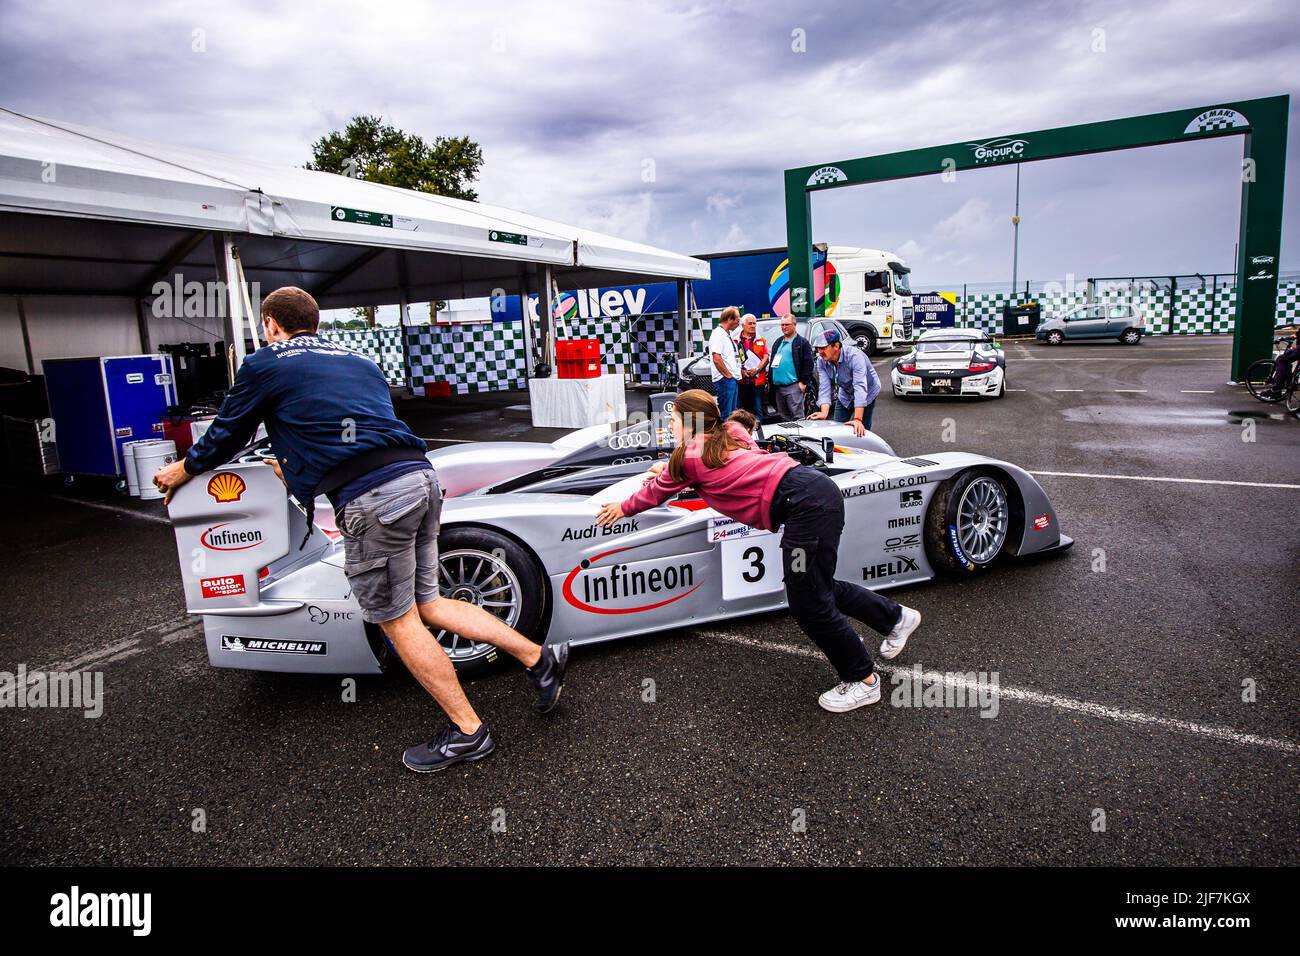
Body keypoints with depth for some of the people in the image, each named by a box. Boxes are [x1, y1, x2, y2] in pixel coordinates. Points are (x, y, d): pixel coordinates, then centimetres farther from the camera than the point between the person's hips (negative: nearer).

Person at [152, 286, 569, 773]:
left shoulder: (264, 364, 10)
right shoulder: (358, 360, 27)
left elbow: (227, 434, 21)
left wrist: (182, 470, 41)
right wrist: (297, 467, 54)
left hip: (370, 498, -7)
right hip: (420, 476, 7)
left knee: (396, 620, 7)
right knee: (424, 604, 18)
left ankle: (467, 732, 13)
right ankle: (539, 658, 15)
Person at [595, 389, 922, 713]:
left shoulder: (688, 454, 3)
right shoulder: (728, 434, 22)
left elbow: (657, 491, 22)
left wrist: (623, 508, 39)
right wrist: (669, 470, 50)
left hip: (805, 504, -9)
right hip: (814, 491, 9)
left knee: (808, 604, 1)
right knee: (815, 587, 22)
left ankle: (863, 681, 16)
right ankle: (895, 617, 38)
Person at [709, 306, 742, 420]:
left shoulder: (728, 335, 18)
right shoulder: (718, 334, -12)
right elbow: (716, 358, -21)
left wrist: (737, 374, 17)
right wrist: (728, 375, -16)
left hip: (732, 379, 10)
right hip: (725, 380, -10)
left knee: (732, 413, 12)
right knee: (725, 414, -9)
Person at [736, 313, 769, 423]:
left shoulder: (761, 341, 15)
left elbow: (766, 358, 6)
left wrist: (756, 369, -10)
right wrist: (741, 370, -15)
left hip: (757, 380, 2)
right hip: (740, 380, -1)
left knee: (757, 409, 1)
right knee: (739, 409, -1)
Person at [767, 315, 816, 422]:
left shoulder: (802, 342, -1)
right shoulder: (778, 342, 21)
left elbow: (808, 364, -7)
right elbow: (772, 362, 24)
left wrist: (803, 382, -13)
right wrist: (770, 380, 14)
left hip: (794, 386, -7)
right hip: (778, 387, 7)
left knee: (797, 416, -10)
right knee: (783, 417, 11)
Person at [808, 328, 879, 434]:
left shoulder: (854, 356, -36)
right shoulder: (821, 361, -19)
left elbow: (860, 387, -43)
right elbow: (824, 388, -22)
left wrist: (858, 419, -51)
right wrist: (824, 412, -40)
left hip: (868, 393, -5)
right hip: (845, 394, 5)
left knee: (861, 430, -9)